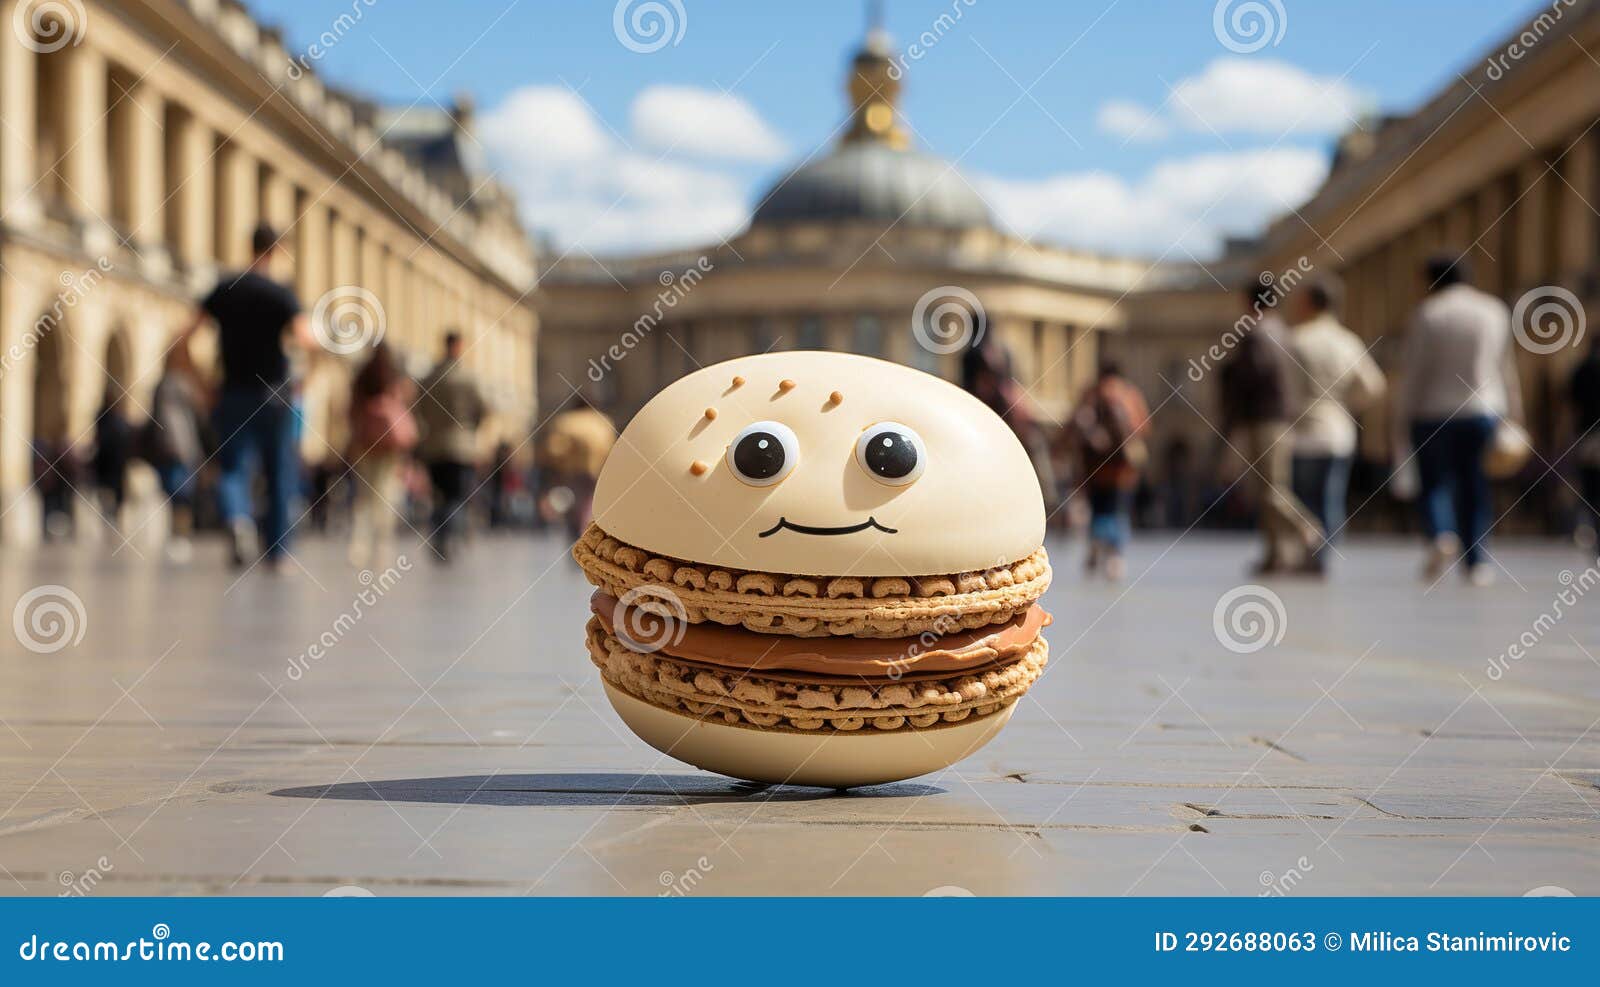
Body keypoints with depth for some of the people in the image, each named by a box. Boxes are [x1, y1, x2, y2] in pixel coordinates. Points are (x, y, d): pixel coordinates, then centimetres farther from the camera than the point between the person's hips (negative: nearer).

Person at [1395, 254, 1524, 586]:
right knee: (1475, 488, 8)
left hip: (1433, 413, -3)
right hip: (1485, 410, 3)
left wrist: (1402, 422, -2)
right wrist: (1514, 415, 14)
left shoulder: (1427, 314, -3)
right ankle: (1478, 563, 4)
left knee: (1435, 483, 4)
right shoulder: (1496, 311, 8)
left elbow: (1413, 373, -5)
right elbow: (1507, 369, 10)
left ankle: (1442, 536, -23)